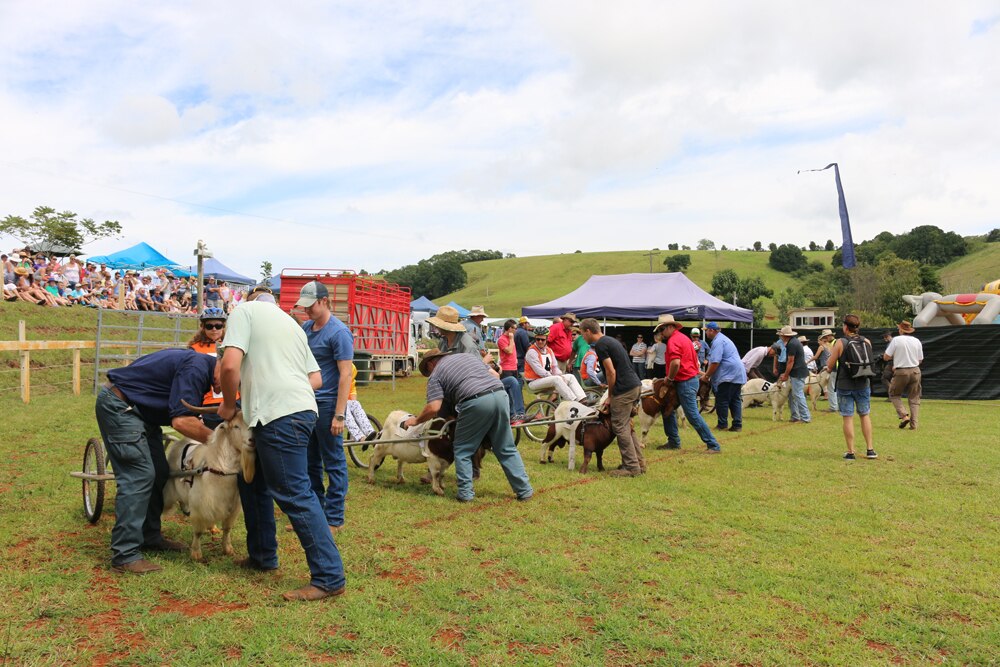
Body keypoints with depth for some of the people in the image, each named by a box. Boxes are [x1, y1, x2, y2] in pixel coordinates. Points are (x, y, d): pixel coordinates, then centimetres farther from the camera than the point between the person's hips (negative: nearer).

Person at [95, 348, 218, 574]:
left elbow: (187, 416, 15)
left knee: (158, 473, 12)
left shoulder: (199, 364, 9)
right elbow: (181, 421, -27)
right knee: (138, 476, -14)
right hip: (119, 406, -11)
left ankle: (150, 537, 23)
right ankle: (124, 556, -11)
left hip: (139, 410, 11)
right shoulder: (196, 369, -23)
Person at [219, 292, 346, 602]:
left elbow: (230, 365, -10)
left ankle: (329, 577, -4)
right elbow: (317, 378, 21)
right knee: (252, 481, 23)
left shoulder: (245, 310, 5)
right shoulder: (291, 323, 26)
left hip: (280, 414, -8)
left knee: (295, 494, -7)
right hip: (301, 406, 9)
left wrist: (229, 404, 5)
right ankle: (262, 556, 32)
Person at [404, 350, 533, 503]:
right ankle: (524, 490, 18)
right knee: (507, 449, 15)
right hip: (500, 394, 6)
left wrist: (416, 420, 15)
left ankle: (465, 493, 13)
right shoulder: (466, 356, 31)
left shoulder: (436, 374, 13)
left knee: (463, 450, 13)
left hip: (476, 402, -6)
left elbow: (433, 408, 0)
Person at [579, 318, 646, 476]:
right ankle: (639, 462, 20)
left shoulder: (600, 345, -10)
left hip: (624, 389, -10)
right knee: (627, 426, 16)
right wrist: (612, 395, 21)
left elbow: (611, 372, -15)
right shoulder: (610, 341, 19)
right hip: (635, 385, 10)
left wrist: (610, 396, -3)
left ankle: (632, 467, -1)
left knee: (620, 428, -3)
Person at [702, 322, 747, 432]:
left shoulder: (718, 341, -12)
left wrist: (707, 376, -7)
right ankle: (737, 425, 8)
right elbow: (713, 361, 26)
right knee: (735, 400, 8)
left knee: (722, 401, -1)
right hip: (738, 374, 10)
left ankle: (722, 425, 5)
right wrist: (707, 373, 24)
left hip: (728, 375, -10)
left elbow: (715, 362, -18)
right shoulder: (723, 339, 22)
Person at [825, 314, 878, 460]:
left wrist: (831, 354, 10)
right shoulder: (866, 342, 0)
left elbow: (830, 367, -9)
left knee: (848, 418, 3)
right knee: (865, 415, 17)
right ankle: (870, 449, 17)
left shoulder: (840, 343, -12)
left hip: (844, 386, -3)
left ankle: (851, 452, 6)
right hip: (863, 385, 3)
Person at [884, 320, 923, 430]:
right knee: (914, 398, 10)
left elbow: (886, 357, -7)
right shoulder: (917, 341, 5)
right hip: (915, 371, 4)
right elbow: (920, 360, 8)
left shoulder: (896, 340, -7)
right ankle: (913, 424, 4)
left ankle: (903, 416, -4)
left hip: (901, 372, -4)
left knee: (894, 394, 14)